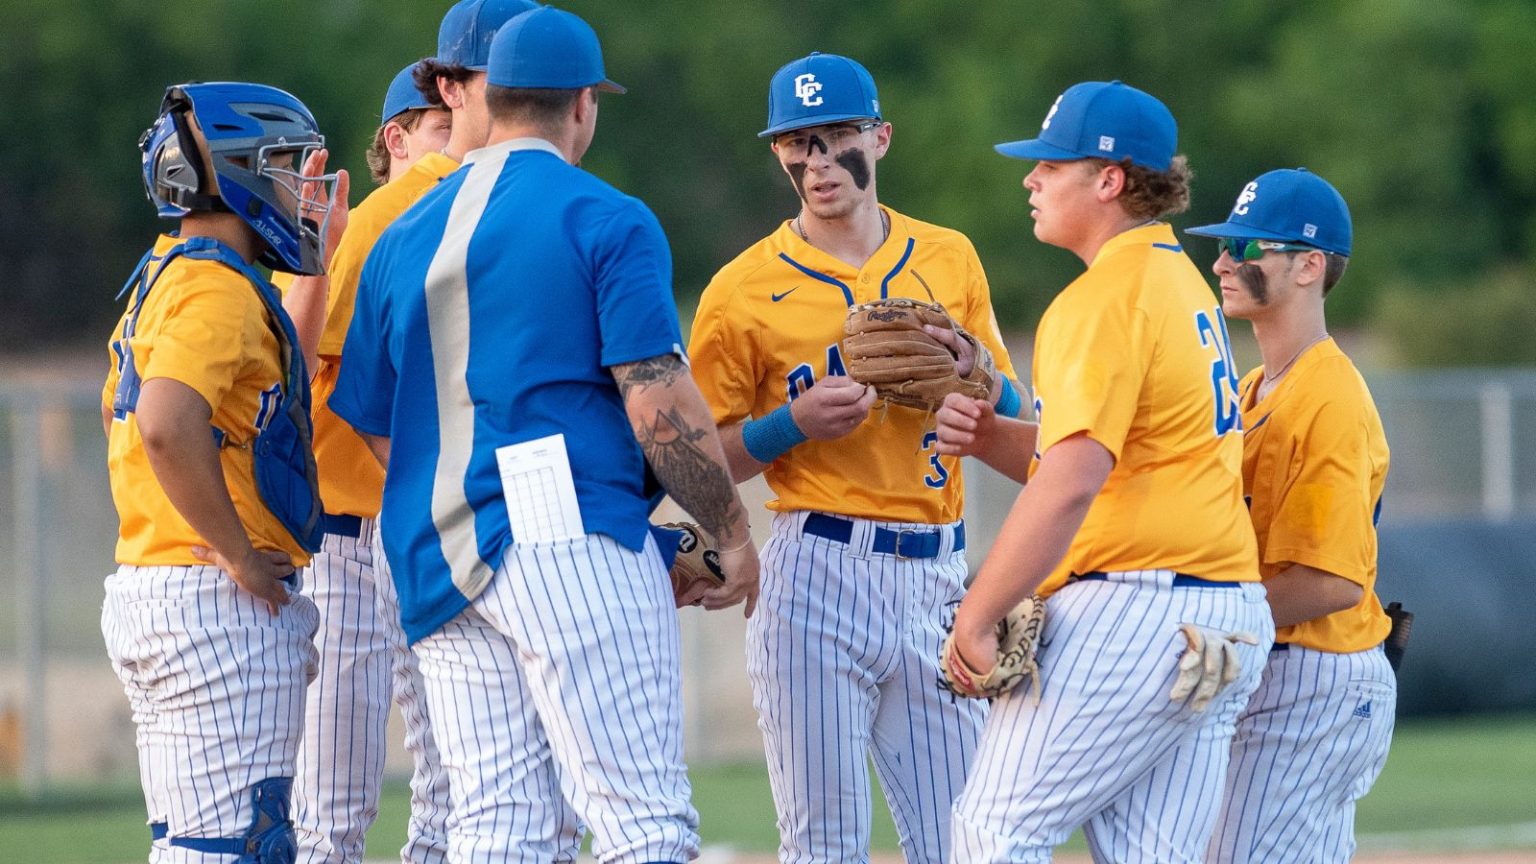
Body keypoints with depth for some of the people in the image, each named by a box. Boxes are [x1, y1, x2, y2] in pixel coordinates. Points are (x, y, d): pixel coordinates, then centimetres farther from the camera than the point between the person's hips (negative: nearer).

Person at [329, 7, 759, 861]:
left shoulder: (403, 239, 17)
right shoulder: (605, 220, -1)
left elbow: (378, 429, 19)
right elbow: (659, 405, -9)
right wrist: (733, 532, 1)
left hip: (438, 561, 6)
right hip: (571, 538, -6)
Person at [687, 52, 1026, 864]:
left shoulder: (949, 258, 13)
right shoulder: (743, 290, 2)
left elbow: (1014, 418, 15)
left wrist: (972, 374, -6)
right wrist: (797, 421, -15)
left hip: (936, 579, 3)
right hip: (816, 578, -3)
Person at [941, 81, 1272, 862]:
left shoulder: (1106, 298, -12)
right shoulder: (1184, 284, 19)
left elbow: (1072, 482, -23)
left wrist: (976, 618, -21)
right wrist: (989, 437, 9)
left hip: (1131, 611, -10)